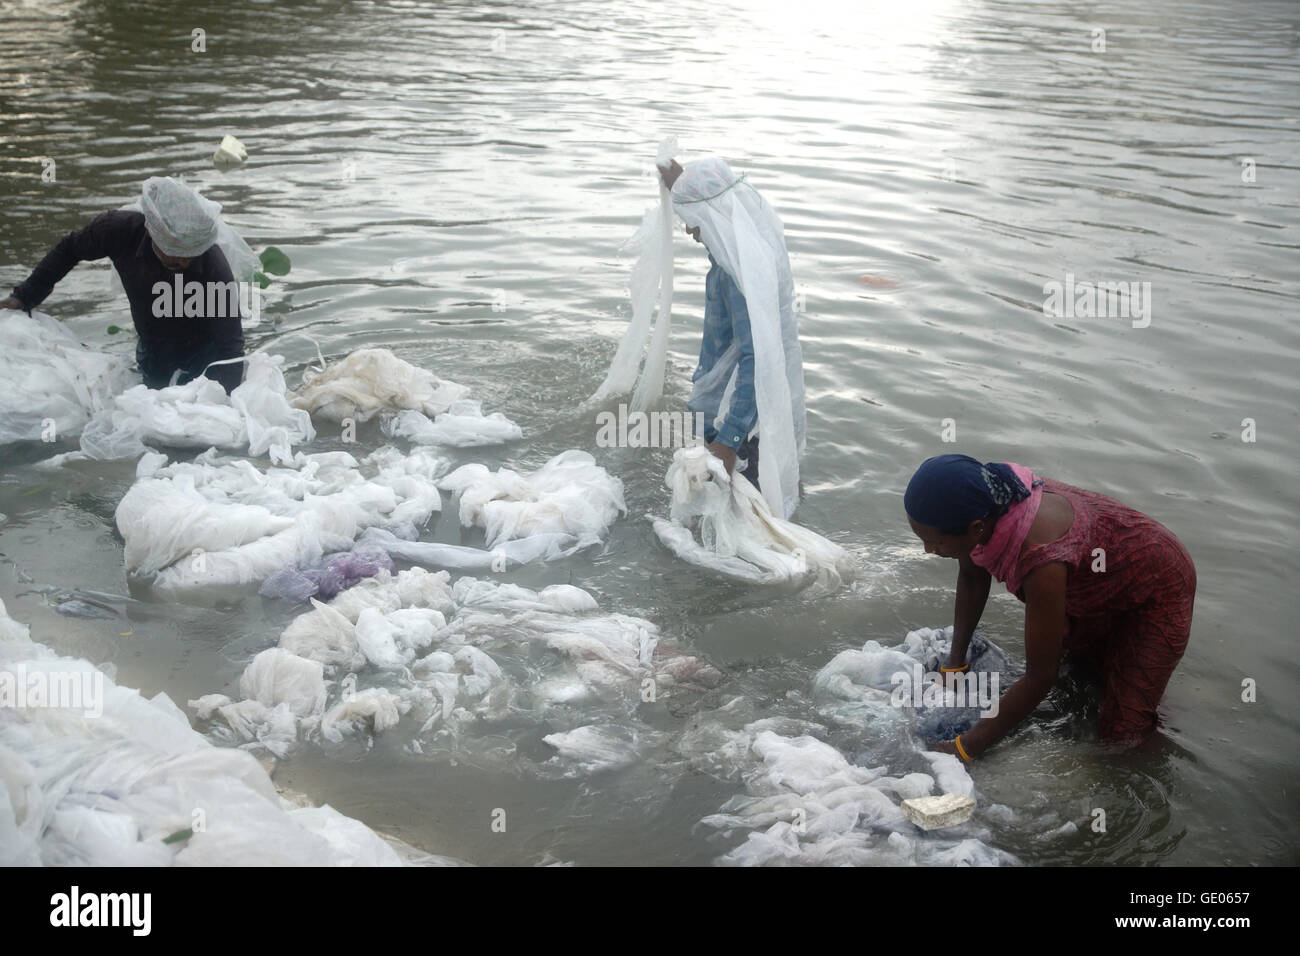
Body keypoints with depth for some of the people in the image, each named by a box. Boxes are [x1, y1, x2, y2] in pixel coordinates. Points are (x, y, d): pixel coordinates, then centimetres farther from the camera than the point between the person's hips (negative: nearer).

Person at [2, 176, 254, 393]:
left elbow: (229, 344, -33)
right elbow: (69, 249, -7)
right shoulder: (119, 229, -30)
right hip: (153, 349, 3)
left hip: (203, 353, -3)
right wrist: (25, 296, -4)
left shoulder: (215, 267, -37)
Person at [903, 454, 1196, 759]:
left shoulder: (1041, 557, -46)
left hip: (1159, 593, -7)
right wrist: (954, 664, 3)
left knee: (1120, 733, -6)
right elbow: (971, 578, -1)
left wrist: (966, 748, -30)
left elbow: (1040, 677, -36)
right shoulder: (984, 508, -24)